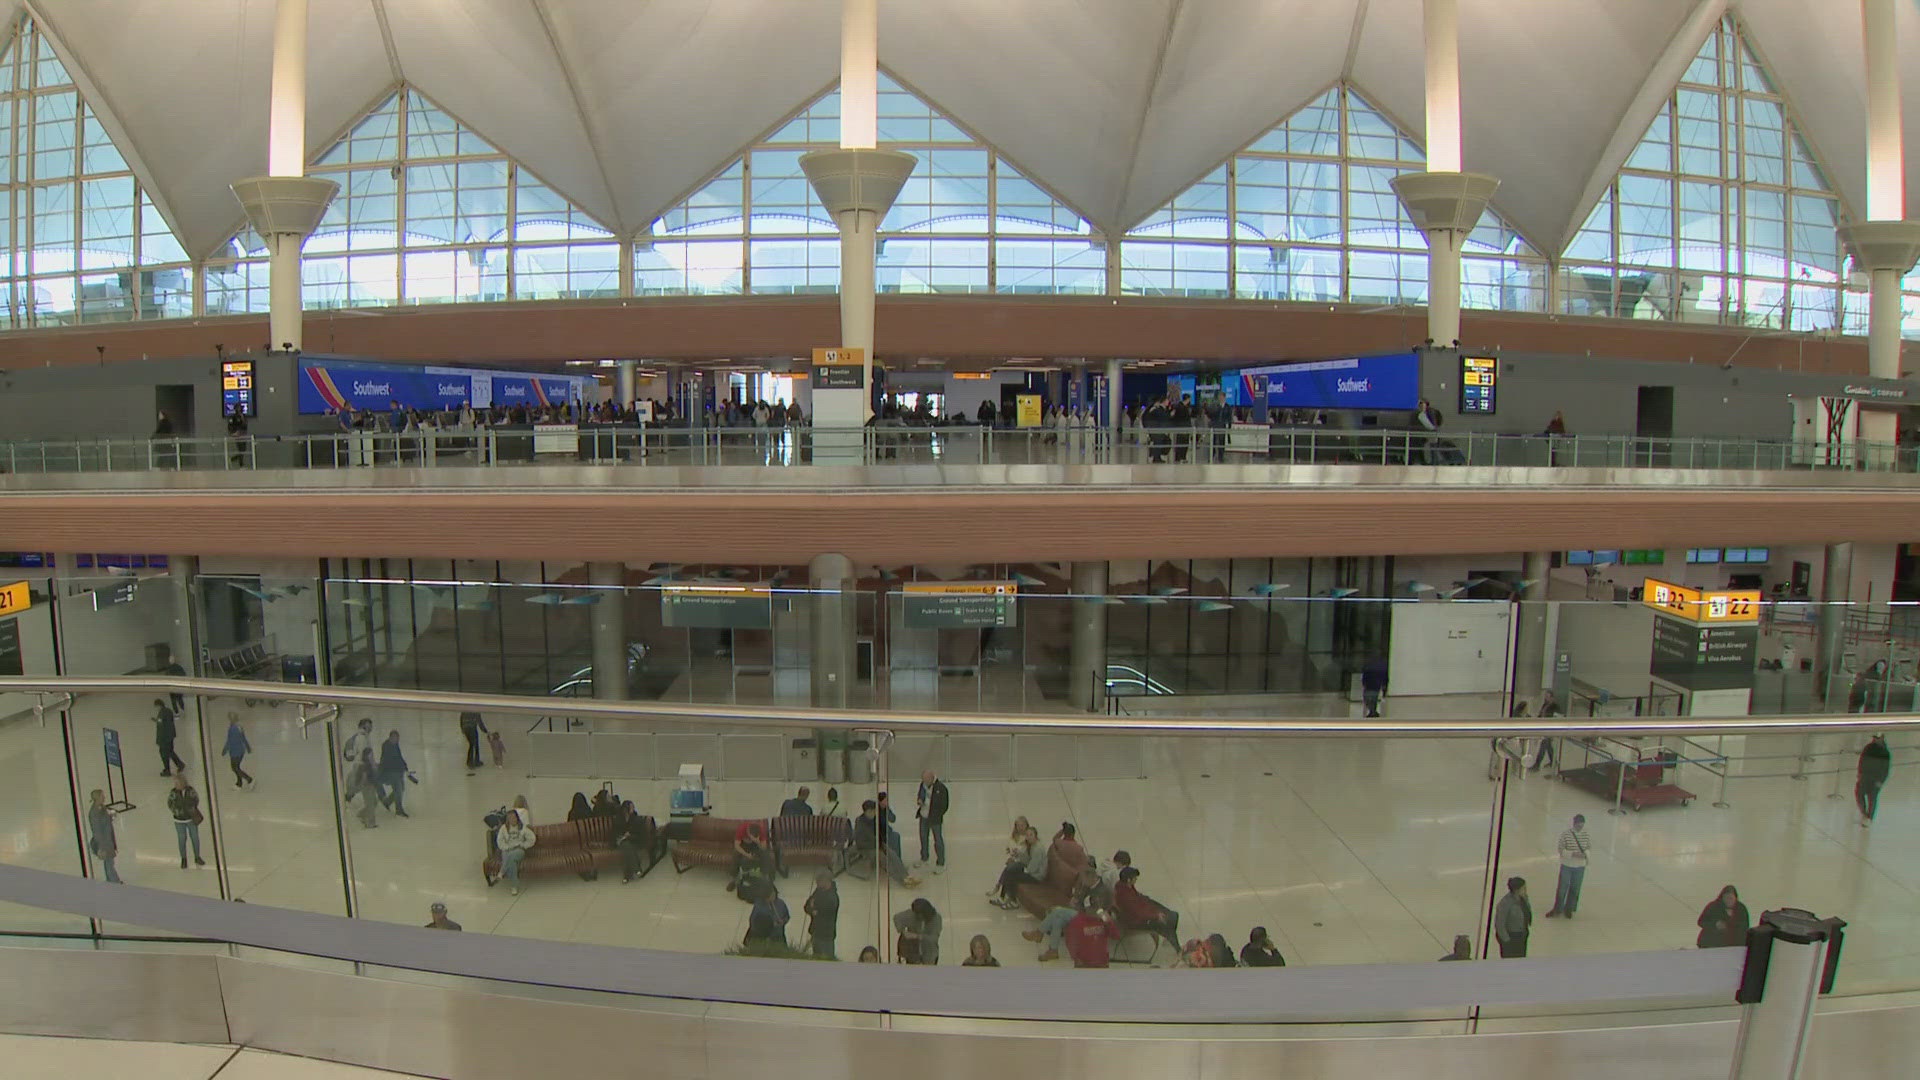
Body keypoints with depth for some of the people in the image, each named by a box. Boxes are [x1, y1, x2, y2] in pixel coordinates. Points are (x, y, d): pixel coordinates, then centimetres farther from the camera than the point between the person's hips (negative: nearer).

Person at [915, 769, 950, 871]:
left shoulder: (941, 788, -22)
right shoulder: (923, 784, -3)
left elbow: (944, 805, -15)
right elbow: (919, 794, 14)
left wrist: (936, 816, -16)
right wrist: (919, 800, -9)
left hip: (935, 819, -7)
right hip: (923, 817, 7)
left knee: (938, 841, 5)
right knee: (923, 838, 21)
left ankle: (941, 864, 18)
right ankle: (924, 859, 41)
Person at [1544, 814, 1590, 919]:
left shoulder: (1586, 835, -5)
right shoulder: (1565, 835, -15)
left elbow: (1590, 847, 7)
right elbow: (1561, 850, -13)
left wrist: (1586, 853, -14)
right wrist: (1573, 854, -27)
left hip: (1580, 867, 3)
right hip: (1566, 866, -3)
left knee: (1575, 889, 13)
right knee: (1562, 888, 6)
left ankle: (1569, 909, 32)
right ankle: (1557, 909, 23)